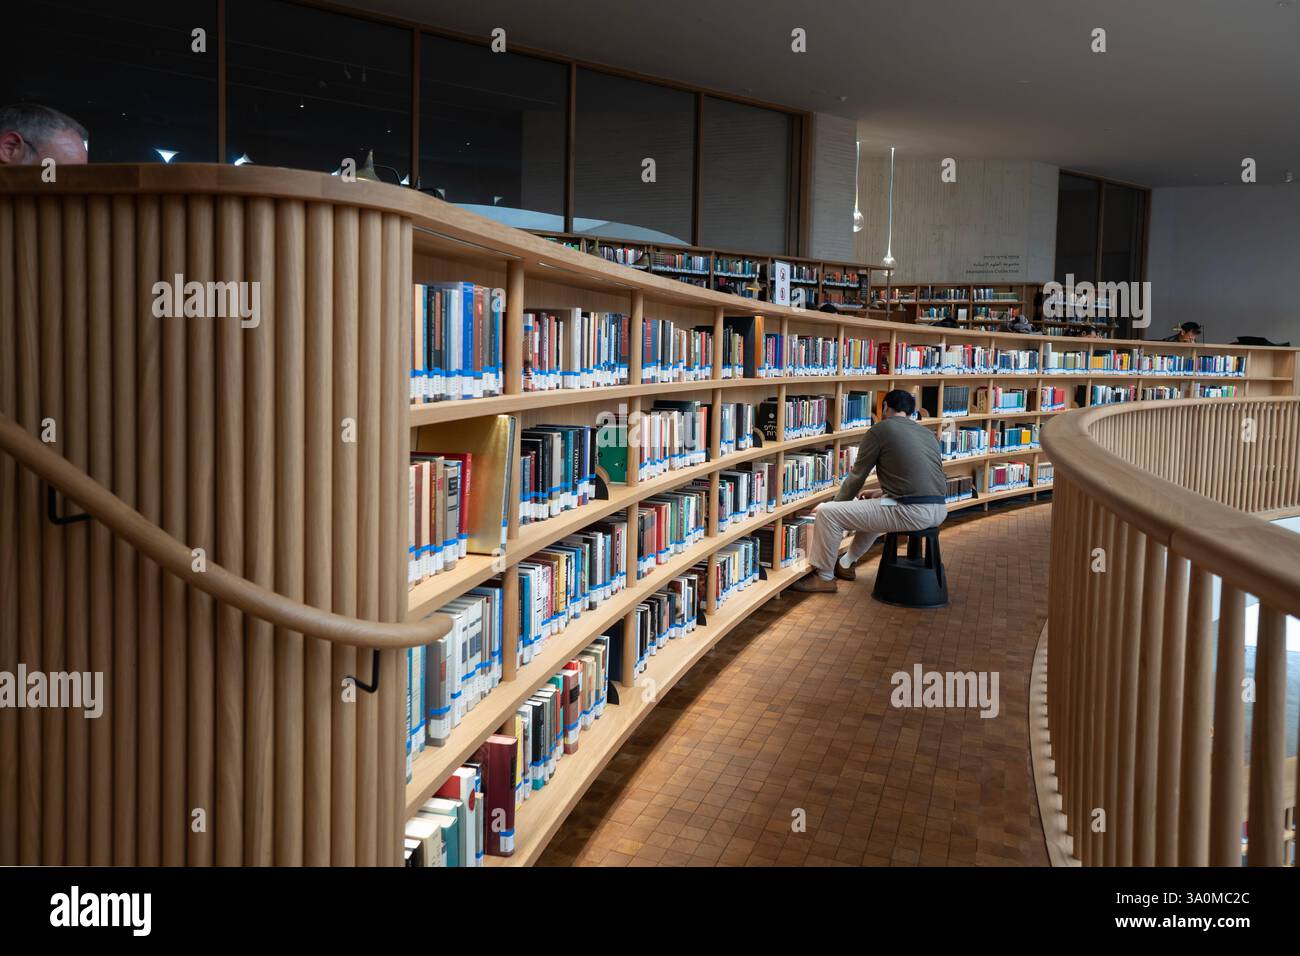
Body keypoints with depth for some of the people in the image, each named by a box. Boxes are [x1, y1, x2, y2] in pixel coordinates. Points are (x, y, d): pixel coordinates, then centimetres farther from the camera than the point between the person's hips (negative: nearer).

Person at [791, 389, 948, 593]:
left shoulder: (880, 429, 0)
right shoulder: (928, 433, 20)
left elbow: (857, 476, 5)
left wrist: (836, 504, 23)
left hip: (912, 513, -8)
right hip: (940, 511, 8)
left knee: (827, 513, 1)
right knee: (874, 508, 38)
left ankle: (824, 577, 13)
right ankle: (846, 564, 44)